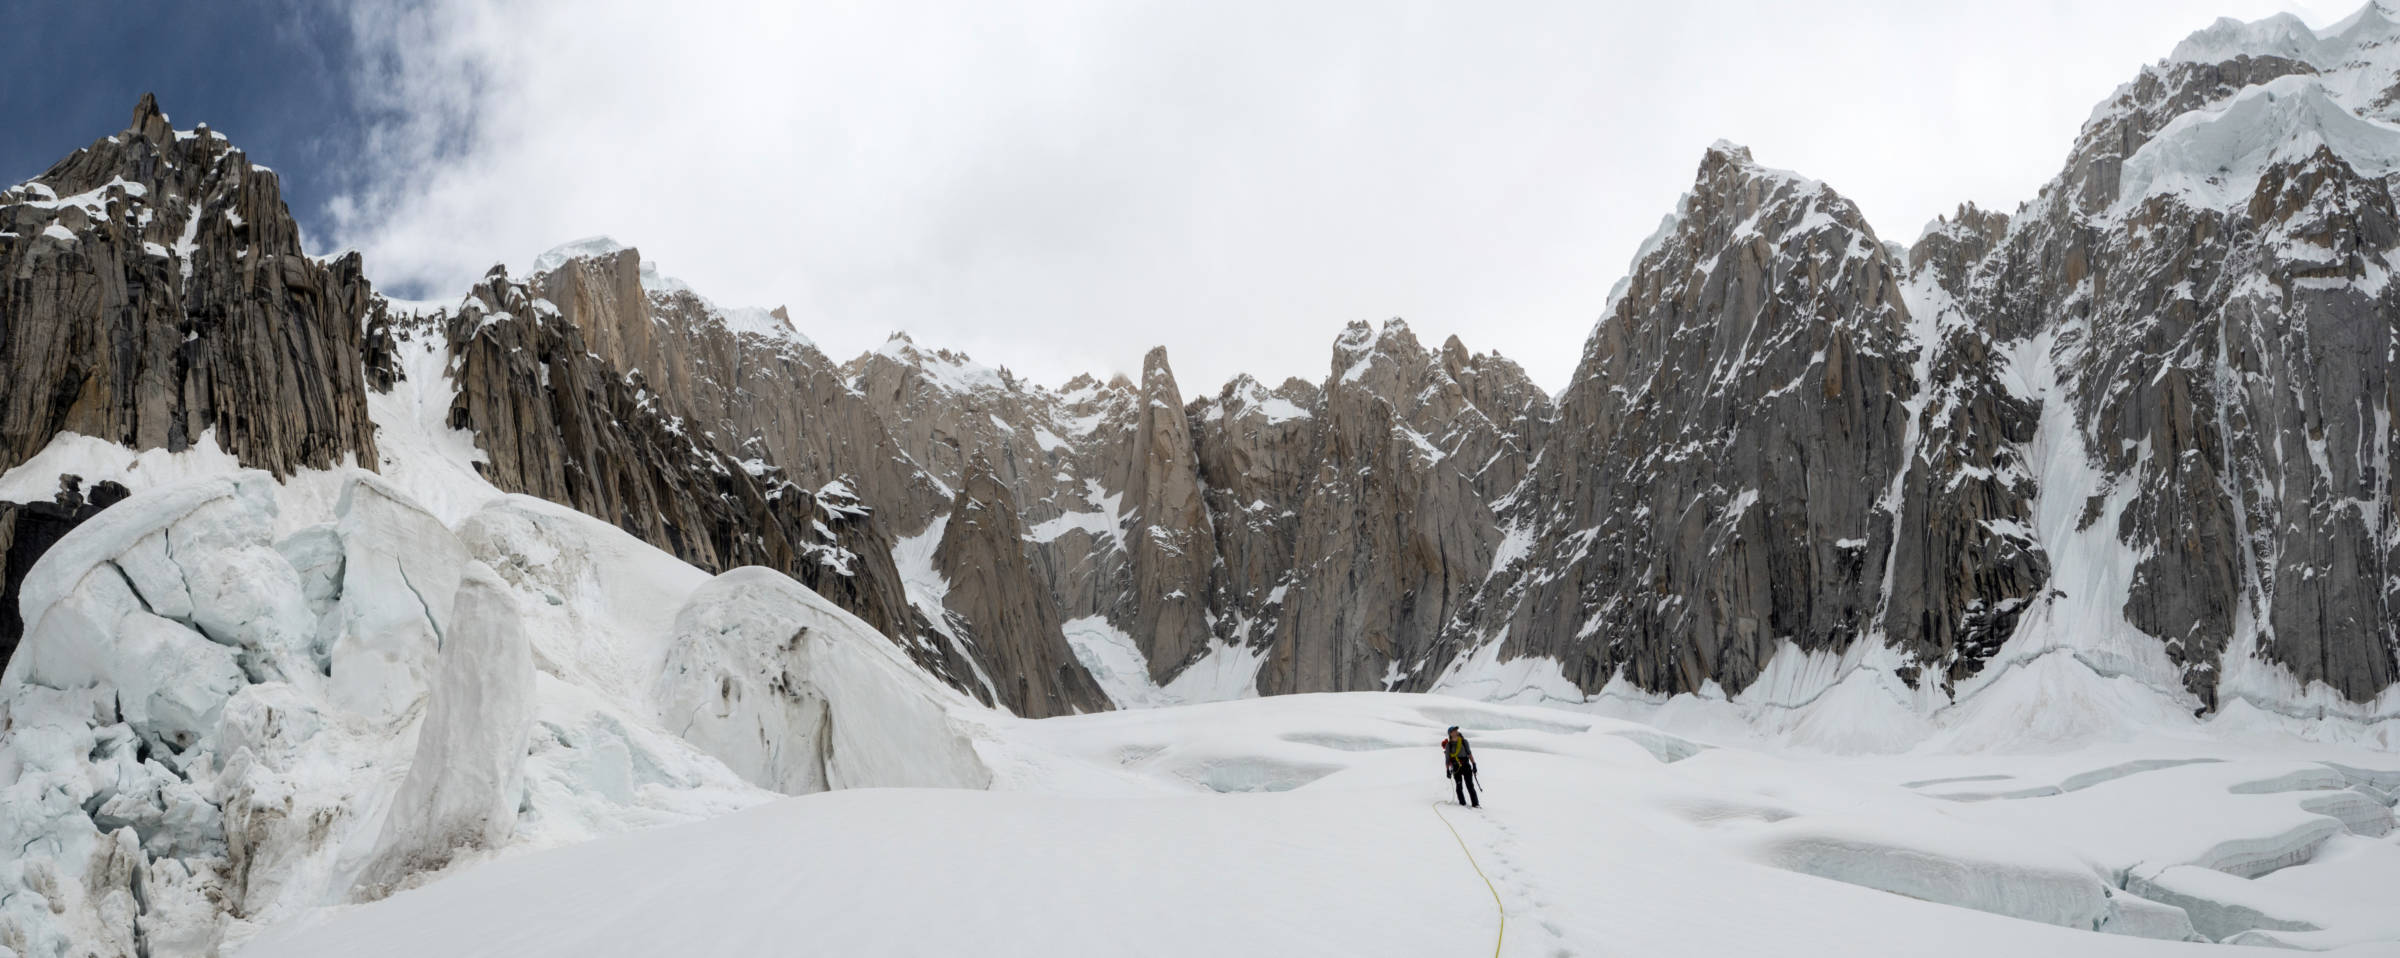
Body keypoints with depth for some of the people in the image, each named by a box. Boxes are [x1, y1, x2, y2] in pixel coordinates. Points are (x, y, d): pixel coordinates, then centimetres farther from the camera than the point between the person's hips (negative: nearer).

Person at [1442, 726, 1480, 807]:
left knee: (1470, 786, -6)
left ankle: (1475, 803, -6)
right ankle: (1462, 803, 4)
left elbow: (1469, 753, 11)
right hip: (1456, 767, 0)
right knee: (1459, 787, -4)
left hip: (1466, 765, 0)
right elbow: (1447, 759, 7)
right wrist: (1448, 770, 2)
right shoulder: (1448, 745, 4)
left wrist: (1474, 764, 5)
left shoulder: (1464, 741, 7)